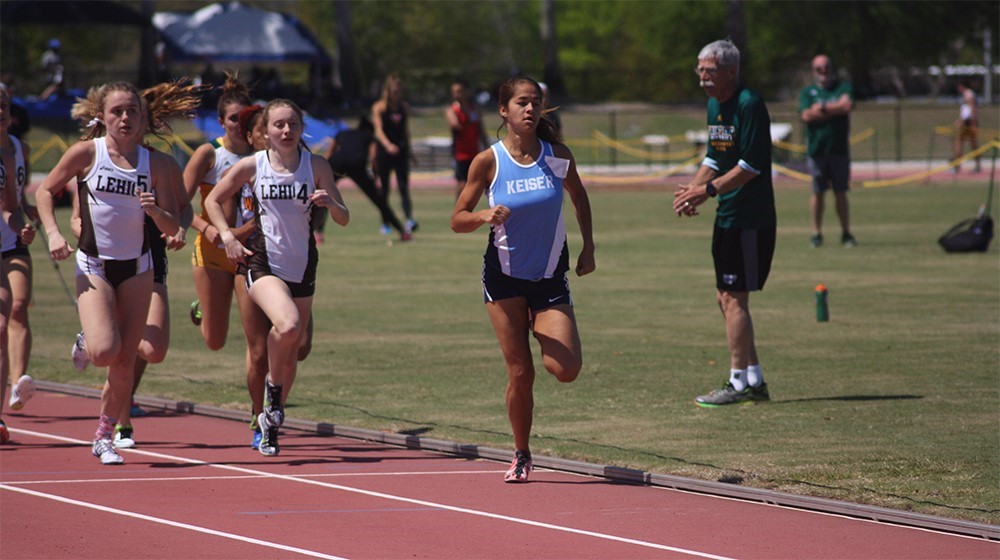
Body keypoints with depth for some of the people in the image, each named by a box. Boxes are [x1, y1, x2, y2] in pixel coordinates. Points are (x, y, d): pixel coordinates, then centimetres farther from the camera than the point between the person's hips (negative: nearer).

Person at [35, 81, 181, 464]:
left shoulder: (156, 165, -2)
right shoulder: (87, 152, -8)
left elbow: (172, 227, 0)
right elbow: (45, 191, 2)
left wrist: (155, 211, -21)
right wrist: (53, 233, -12)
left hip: (137, 268, 3)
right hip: (94, 266, -3)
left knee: (125, 361, 1)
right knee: (104, 351, -21)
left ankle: (105, 436, 18)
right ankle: (85, 345, 16)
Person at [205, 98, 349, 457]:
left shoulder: (316, 166, -1)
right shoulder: (252, 166, -4)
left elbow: (344, 219, 0)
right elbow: (213, 200, 9)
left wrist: (330, 204, -21)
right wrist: (227, 235, -7)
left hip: (302, 265, 3)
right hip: (263, 262, -3)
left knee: (291, 351, 9)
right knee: (288, 325, -31)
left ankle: (271, 424, 27)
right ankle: (273, 387, -5)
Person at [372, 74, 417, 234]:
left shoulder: (404, 107, 8)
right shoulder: (379, 107, -4)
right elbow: (378, 130, -16)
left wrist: (407, 149, 17)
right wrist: (388, 145, -32)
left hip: (401, 152, 2)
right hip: (384, 152, -2)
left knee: (404, 187, -10)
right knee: (384, 189, 6)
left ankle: (409, 220, -23)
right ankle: (385, 224, 15)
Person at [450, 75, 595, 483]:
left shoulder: (558, 156, -4)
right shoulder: (488, 161, -8)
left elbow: (579, 197, 16)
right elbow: (457, 221, -3)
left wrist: (588, 248, 8)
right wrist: (486, 216, -24)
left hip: (551, 279, 1)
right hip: (505, 277, -1)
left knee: (565, 369, -13)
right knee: (520, 373, -3)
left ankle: (540, 326, 23)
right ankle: (521, 457, 17)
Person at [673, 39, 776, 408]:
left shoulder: (749, 106, -15)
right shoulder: (714, 105, 14)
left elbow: (751, 166, -19)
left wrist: (709, 190, -20)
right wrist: (694, 190, 6)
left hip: (750, 220, -10)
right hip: (727, 218, 10)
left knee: (734, 298, -8)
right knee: (725, 298, 11)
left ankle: (740, 384, -4)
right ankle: (754, 381, 16)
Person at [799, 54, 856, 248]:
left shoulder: (843, 87, 8)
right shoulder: (807, 92, 9)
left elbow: (847, 105, -11)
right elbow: (806, 116, -6)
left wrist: (822, 107, -6)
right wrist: (835, 110, -6)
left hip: (839, 147, 0)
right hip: (816, 148, 0)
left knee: (841, 193, 2)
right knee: (818, 192, 0)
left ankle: (846, 233, 6)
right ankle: (817, 233, 5)